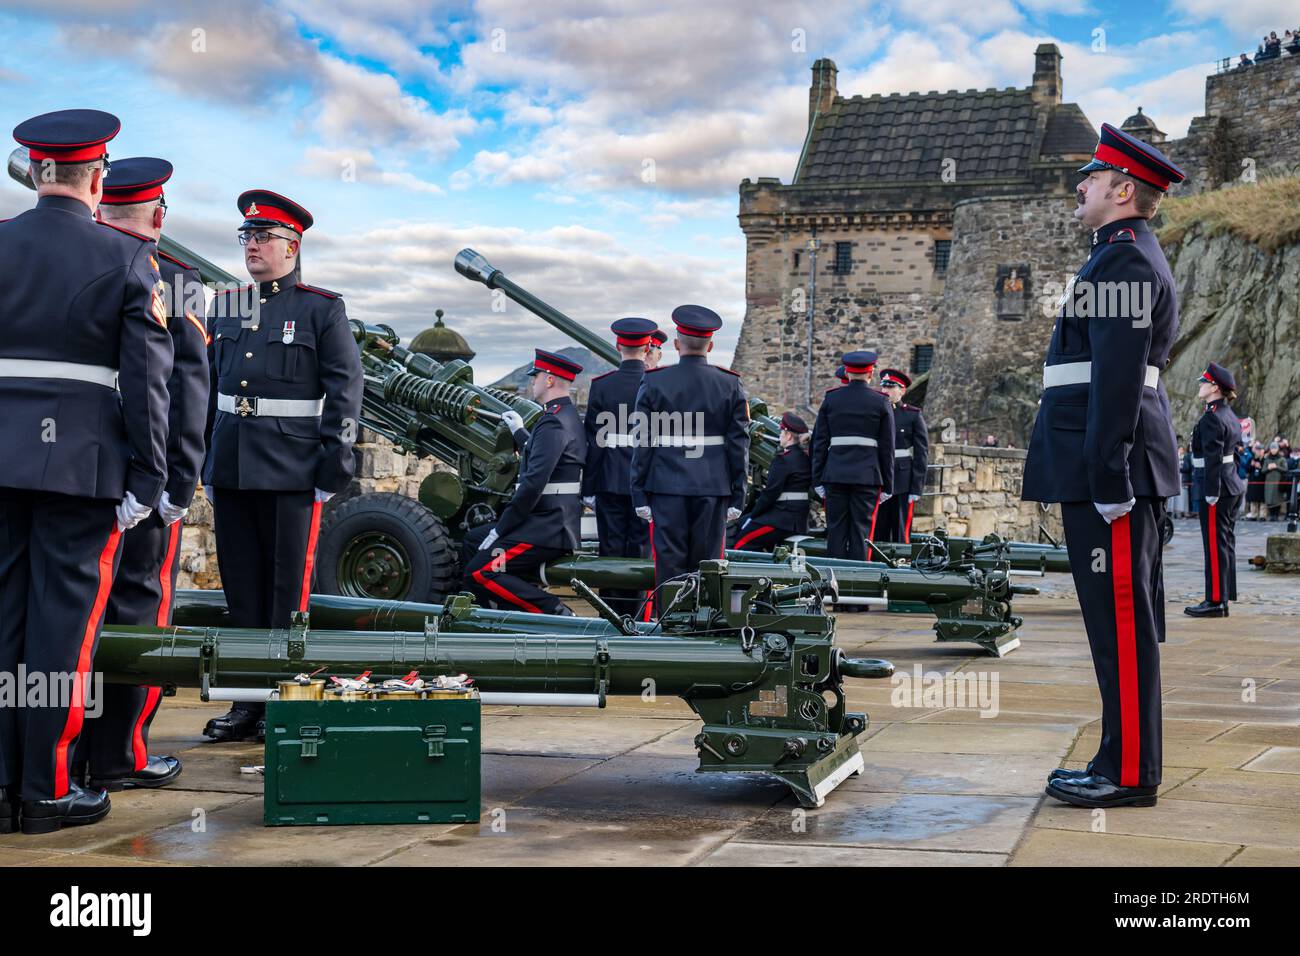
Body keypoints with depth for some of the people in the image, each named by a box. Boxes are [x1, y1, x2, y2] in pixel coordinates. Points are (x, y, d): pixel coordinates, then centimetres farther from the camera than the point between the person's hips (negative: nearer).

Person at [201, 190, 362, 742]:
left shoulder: (323, 310, -1)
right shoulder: (225, 307, 14)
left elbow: (345, 393, -4)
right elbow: (210, 388, 17)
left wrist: (334, 470, -10)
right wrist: (206, 467, 13)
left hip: (291, 472, -5)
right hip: (231, 469, 5)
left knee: (288, 591, 0)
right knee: (242, 587, 9)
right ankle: (249, 701, 17)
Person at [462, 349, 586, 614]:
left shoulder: (554, 423, -16)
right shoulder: (567, 416, 16)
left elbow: (534, 483, -23)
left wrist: (500, 529, -18)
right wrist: (520, 433, 42)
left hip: (548, 530, -11)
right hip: (554, 522, 11)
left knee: (479, 573, -17)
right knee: (473, 540, 21)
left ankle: (556, 613, -16)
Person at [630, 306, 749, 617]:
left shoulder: (654, 382, -2)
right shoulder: (731, 385, 1)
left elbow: (643, 442, -2)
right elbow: (739, 444, 1)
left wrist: (639, 494, 2)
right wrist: (737, 496, 6)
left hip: (667, 487, -1)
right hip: (713, 488, 1)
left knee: (668, 565, 4)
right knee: (707, 566, 8)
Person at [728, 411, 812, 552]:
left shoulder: (783, 459, -15)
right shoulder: (806, 457, 12)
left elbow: (770, 492, -16)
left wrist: (753, 514, -4)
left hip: (784, 520, -10)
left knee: (741, 543, -6)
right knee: (743, 521, 21)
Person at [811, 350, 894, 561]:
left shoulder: (830, 399, 6)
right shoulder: (881, 403, 1)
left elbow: (820, 442, 6)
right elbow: (887, 448, 2)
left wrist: (817, 480, 10)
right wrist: (887, 486, 7)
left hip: (834, 475, 2)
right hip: (867, 477, -2)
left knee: (836, 530, 5)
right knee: (861, 532, -1)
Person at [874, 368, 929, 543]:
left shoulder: (913, 415, 0)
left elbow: (922, 454, -2)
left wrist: (917, 488, -8)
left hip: (903, 484, -3)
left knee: (901, 533, -1)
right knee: (879, 533, 4)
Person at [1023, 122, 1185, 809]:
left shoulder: (1123, 261, -12)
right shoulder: (1128, 257, 21)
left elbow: (1118, 378, -20)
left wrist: (1108, 476, -23)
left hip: (1111, 470, -11)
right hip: (1114, 472, 11)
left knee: (1120, 619, -6)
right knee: (1124, 618, 13)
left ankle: (1127, 774, 1)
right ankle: (1126, 764, 21)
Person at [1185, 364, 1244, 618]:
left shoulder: (1211, 418, -15)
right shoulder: (1230, 416, 14)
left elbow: (1213, 458, -21)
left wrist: (1211, 492, -21)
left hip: (1216, 486, -10)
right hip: (1233, 485, 10)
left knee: (1215, 543, -6)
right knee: (1225, 542, 12)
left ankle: (1215, 601, -3)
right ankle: (1223, 598, 17)